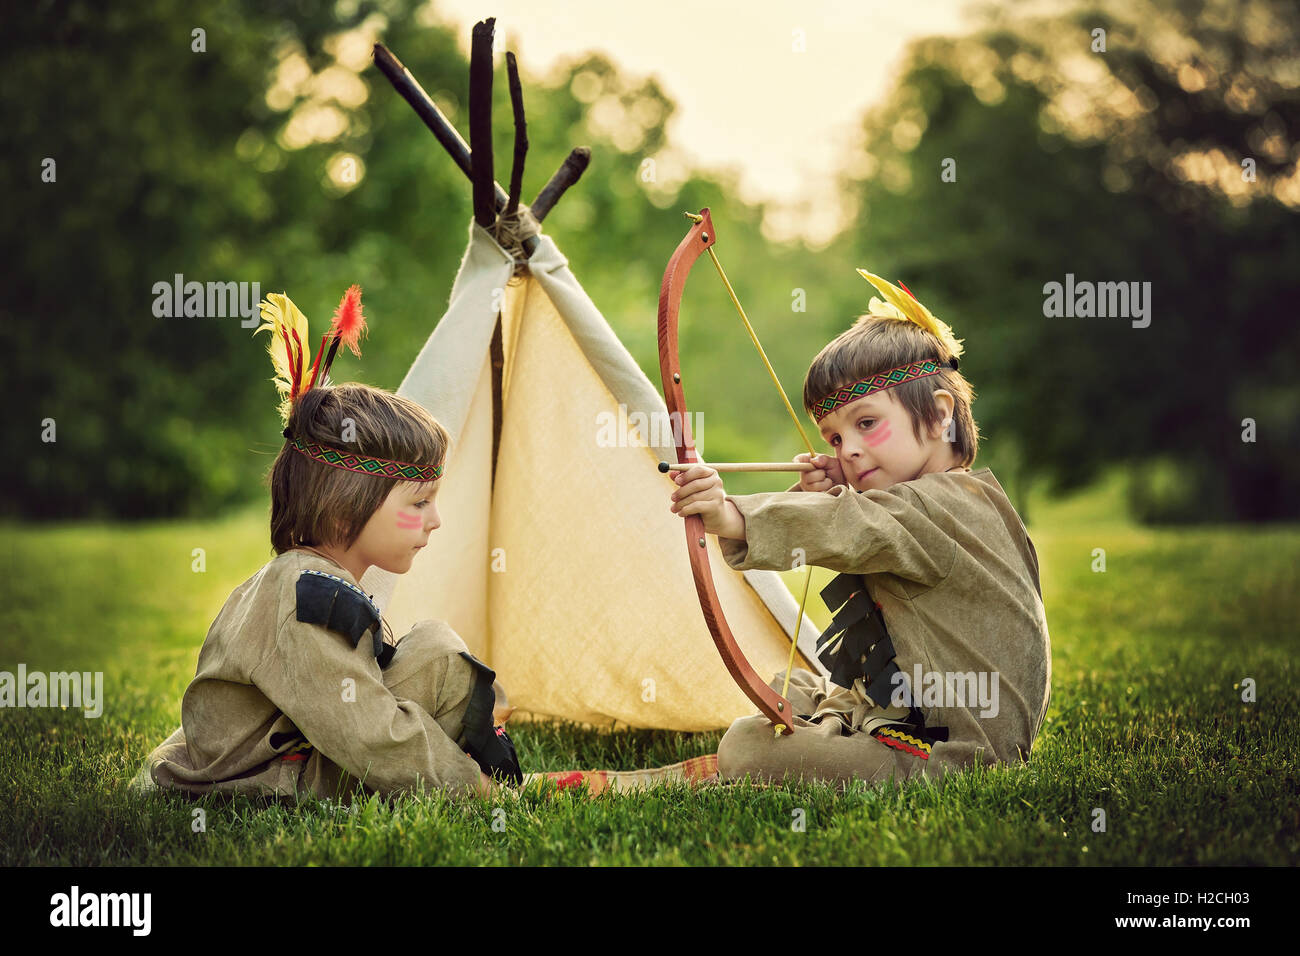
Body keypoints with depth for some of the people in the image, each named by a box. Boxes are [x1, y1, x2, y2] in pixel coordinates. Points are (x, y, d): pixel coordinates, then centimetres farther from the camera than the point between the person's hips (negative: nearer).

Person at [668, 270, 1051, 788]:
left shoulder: (942, 507, -20)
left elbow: (852, 532, -38)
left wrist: (735, 517, -51)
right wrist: (821, 498, -5)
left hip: (947, 756, -11)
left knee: (747, 750, -15)